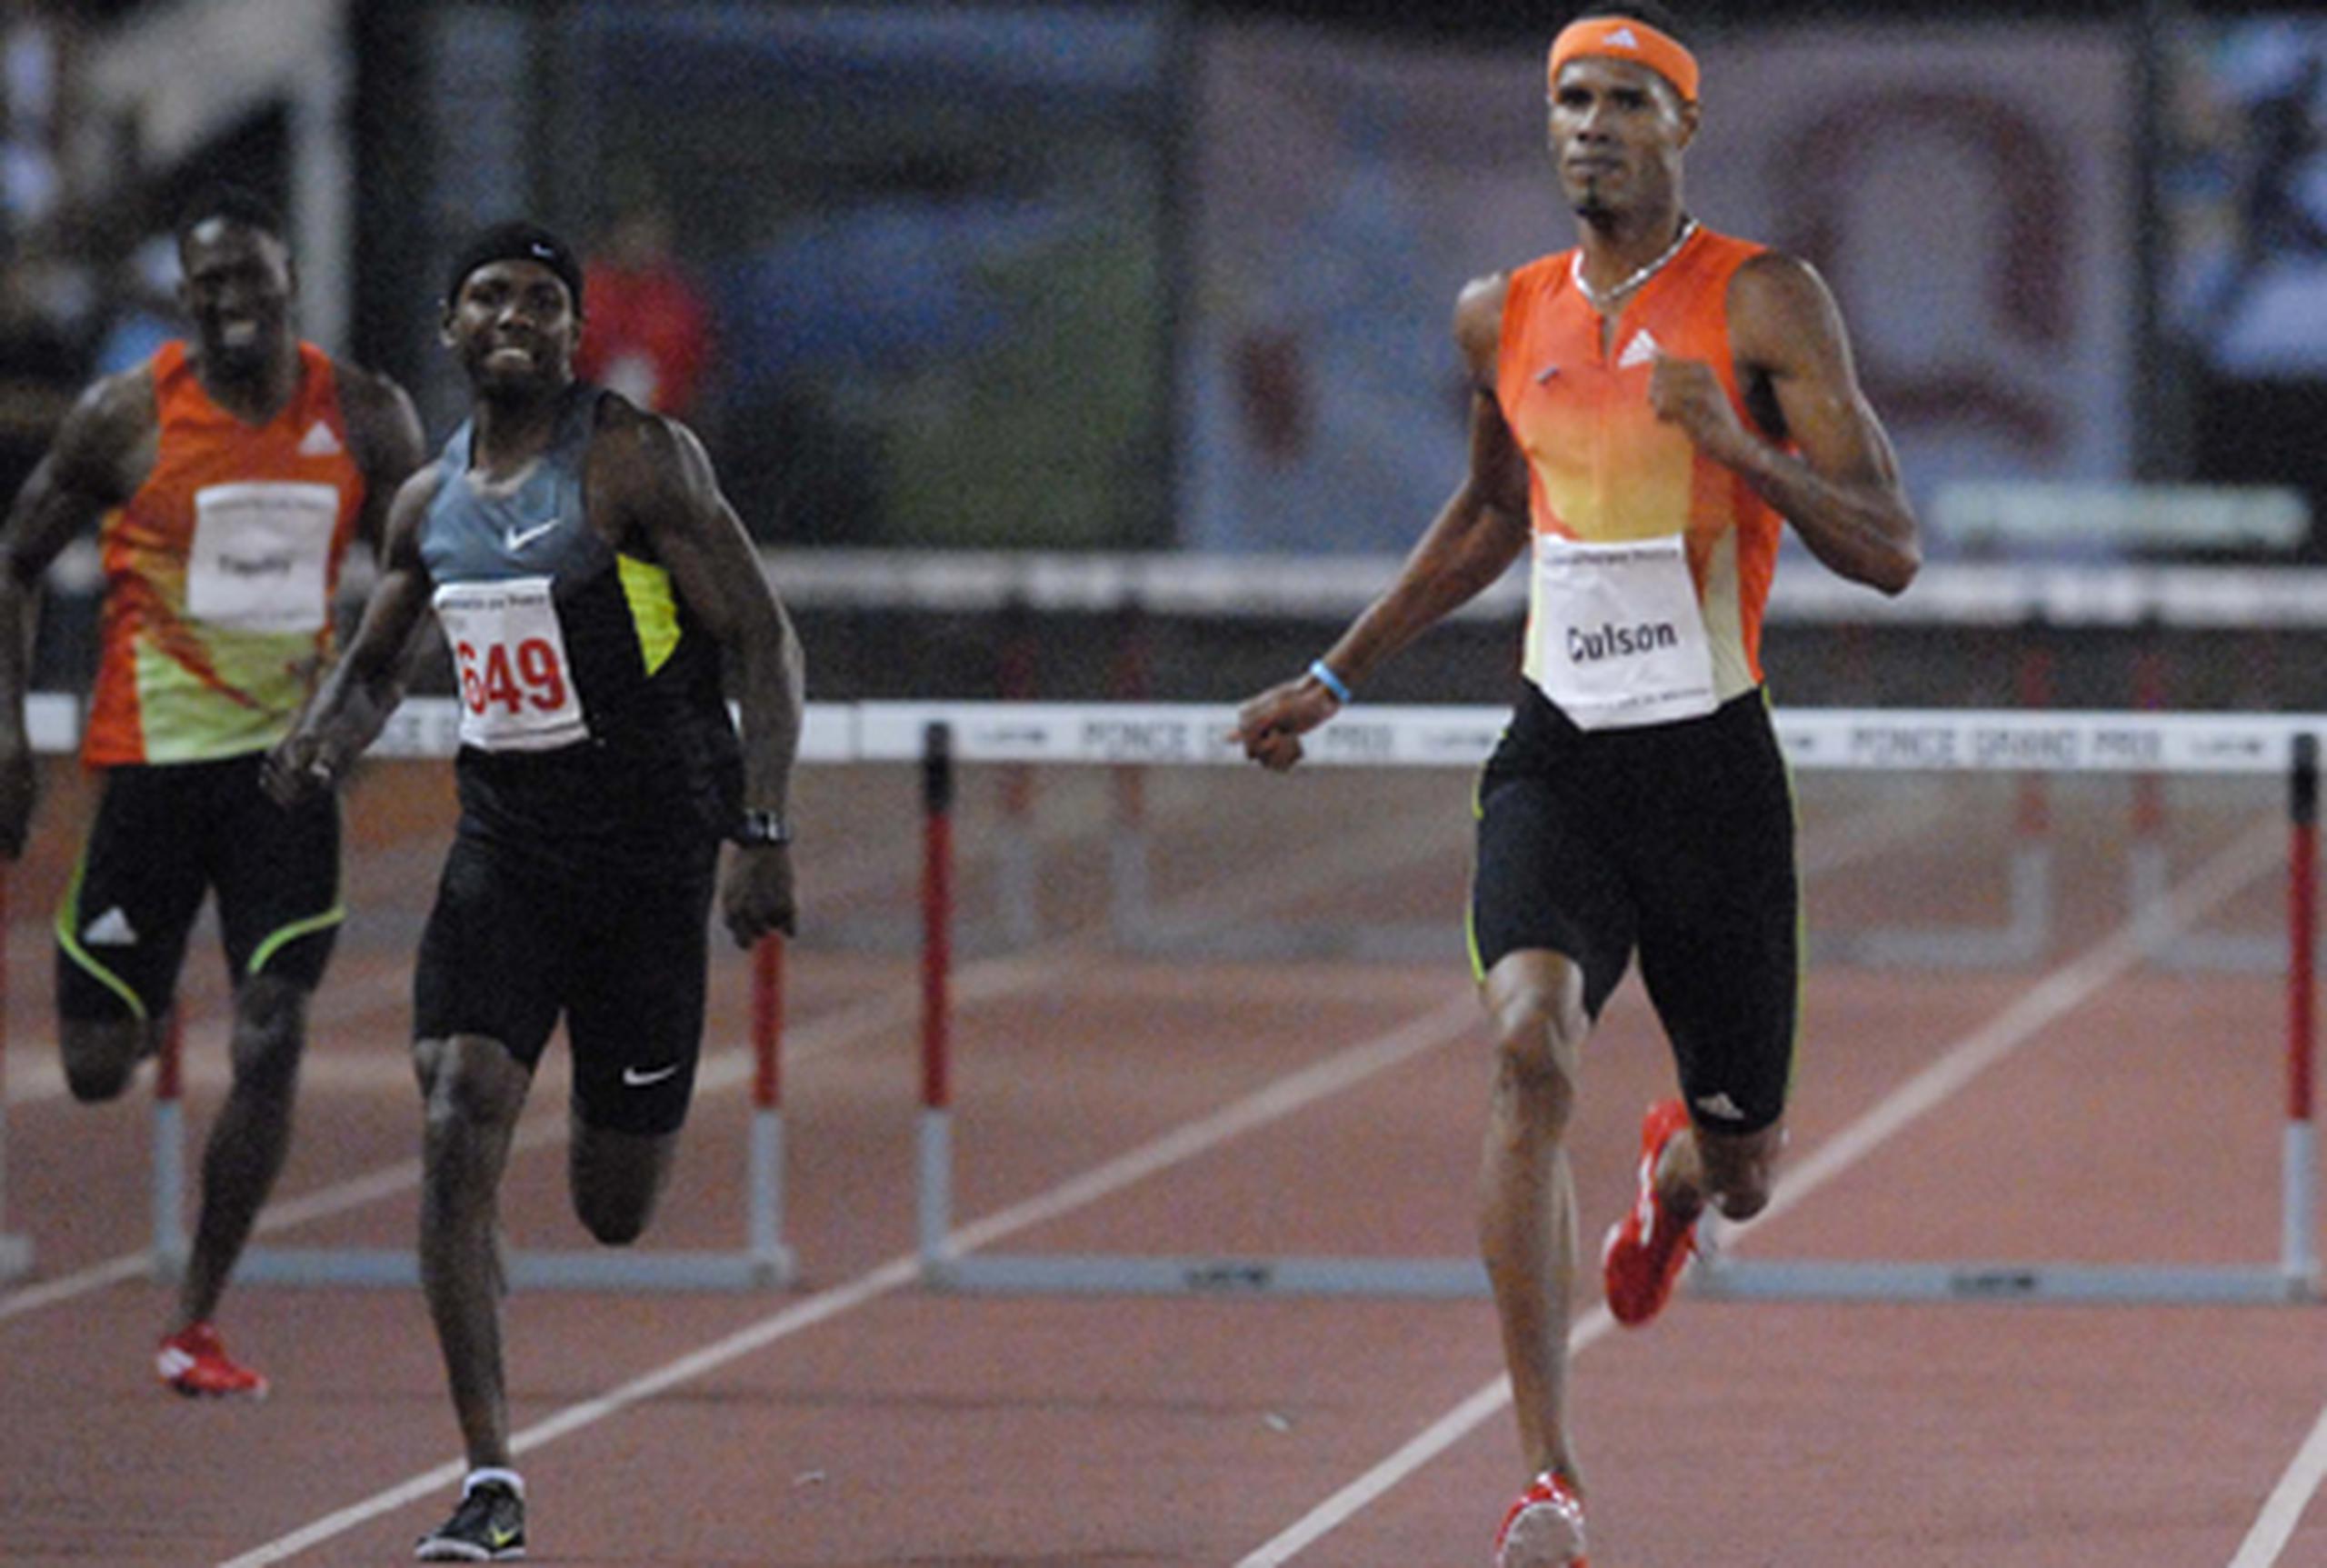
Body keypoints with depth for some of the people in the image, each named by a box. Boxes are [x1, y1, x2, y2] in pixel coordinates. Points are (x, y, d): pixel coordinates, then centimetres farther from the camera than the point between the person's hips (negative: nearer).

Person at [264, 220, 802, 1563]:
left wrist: (765, 834, -18)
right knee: (458, 1135, -15)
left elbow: (765, 643, -9)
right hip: (503, 846, 4)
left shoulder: (638, 459, -9)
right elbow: (376, 664, 24)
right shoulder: (431, 504, 9)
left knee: (617, 1214, 4)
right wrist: (325, 744, 1)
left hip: (650, 845, -4)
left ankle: (624, 1109, 44)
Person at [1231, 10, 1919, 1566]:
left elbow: (1889, 551, -10)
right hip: (1558, 753, 2)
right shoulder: (1507, 317, 9)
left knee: (1745, 1169, 9)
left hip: (1712, 762, -2)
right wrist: (1338, 678, 27)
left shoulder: (1763, 302, -5)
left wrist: (1739, 447, -25)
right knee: (1532, 1041, -27)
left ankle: (1678, 1173, 53)